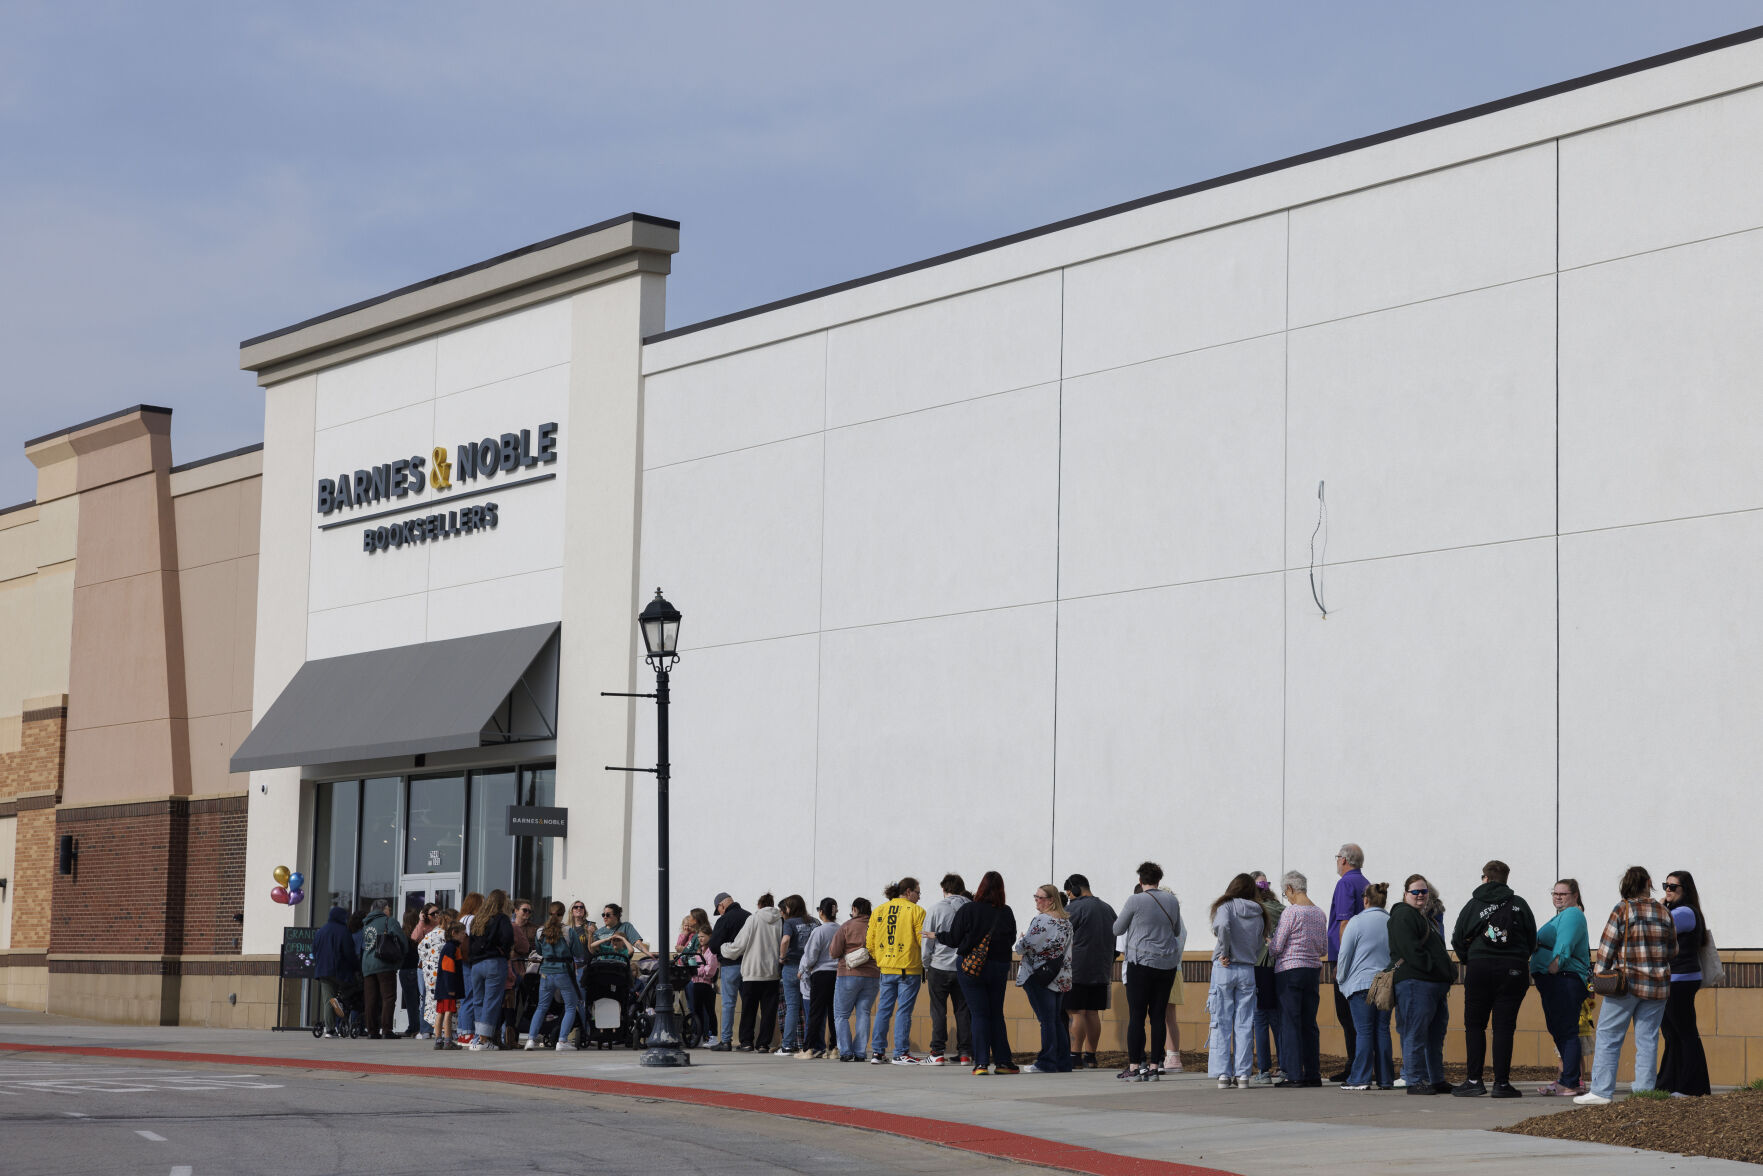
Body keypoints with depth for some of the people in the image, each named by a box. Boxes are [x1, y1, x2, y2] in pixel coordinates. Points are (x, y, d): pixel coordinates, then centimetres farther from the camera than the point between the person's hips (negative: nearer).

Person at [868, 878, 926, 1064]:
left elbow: (870, 944, 10)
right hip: (909, 968, -5)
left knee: (883, 1010, 10)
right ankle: (900, 1053, -2)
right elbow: (923, 941, -10)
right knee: (904, 1010, -1)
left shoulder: (878, 911, 9)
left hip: (886, 969, 5)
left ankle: (877, 1052, 12)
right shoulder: (916, 911, -7)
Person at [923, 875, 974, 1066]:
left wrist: (926, 966, 6)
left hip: (940, 966, -2)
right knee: (963, 1010, 8)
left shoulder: (936, 908, -6)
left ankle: (938, 1053, 0)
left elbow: (927, 940, -4)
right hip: (964, 967, 3)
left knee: (938, 1011, 3)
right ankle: (965, 1053, 6)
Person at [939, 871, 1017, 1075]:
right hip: (999, 968, 2)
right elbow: (1012, 939, 7)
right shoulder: (1006, 913, -4)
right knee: (996, 1014, 13)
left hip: (971, 968, -2)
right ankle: (1002, 1061, 14)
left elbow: (953, 940, -6)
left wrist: (937, 935, 13)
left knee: (979, 1014, 1)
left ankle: (981, 1062, -5)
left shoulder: (968, 910, -11)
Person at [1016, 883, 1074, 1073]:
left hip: (1039, 976, -8)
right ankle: (1063, 1063, 13)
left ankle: (1047, 1063, -5)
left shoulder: (1042, 920, -14)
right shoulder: (1066, 921, 12)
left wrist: (1020, 941, 6)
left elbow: (1026, 945, -16)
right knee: (1057, 1019, 12)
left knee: (1046, 1019, -6)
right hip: (1061, 977, 8)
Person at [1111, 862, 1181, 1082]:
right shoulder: (1172, 901, 7)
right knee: (1158, 1016, 7)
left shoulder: (1135, 902, -7)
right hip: (1167, 965, 4)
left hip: (1142, 963, -4)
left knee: (1136, 1015, -2)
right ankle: (1154, 1067, 6)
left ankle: (1134, 1066, -4)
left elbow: (1118, 929, 4)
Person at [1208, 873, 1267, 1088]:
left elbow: (1222, 926, -26)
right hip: (1248, 970, 3)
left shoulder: (1226, 907, -6)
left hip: (1224, 969, -3)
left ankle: (1222, 1073, -2)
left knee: (1222, 1023, 1)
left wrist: (1224, 953, -15)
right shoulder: (1258, 915, 8)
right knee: (1244, 1024, 7)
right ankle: (1242, 1073, 6)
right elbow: (1259, 946, 9)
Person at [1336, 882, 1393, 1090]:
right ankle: (1385, 1078, 8)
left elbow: (1344, 954, -4)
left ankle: (1360, 1078, -4)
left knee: (1363, 1031, -3)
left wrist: (1340, 979, 10)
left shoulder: (1357, 921, -6)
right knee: (1382, 1029, 7)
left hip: (1361, 982, -4)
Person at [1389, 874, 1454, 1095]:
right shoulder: (1403, 916, -7)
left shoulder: (1427, 918, 25)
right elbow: (1411, 950, -17)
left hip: (1435, 985, 10)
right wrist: (1436, 969, -17)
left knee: (1436, 1035, 13)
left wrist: (1447, 973, 15)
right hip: (1415, 983, -10)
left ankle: (1437, 1079, 20)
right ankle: (1415, 1081, -6)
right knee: (1416, 1034, -8)